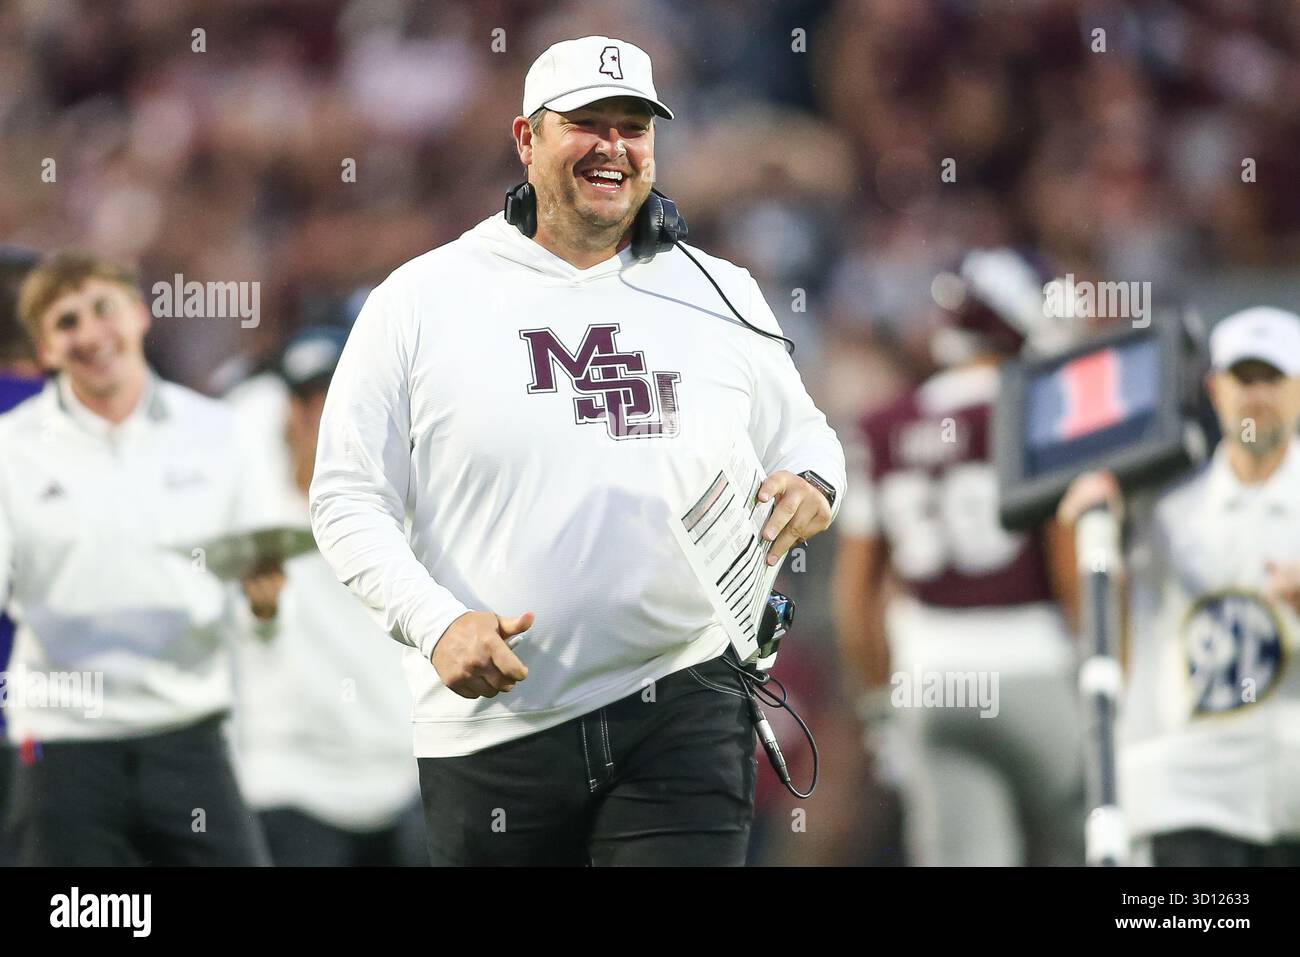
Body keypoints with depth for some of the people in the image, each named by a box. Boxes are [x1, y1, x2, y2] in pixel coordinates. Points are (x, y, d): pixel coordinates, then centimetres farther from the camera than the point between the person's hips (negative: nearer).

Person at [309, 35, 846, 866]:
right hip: (492, 728, -1)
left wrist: (811, 484, -1)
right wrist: (433, 620, -14)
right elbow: (349, 498, 2)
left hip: (683, 711, 1)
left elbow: (800, 431, 24)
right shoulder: (420, 299, 2)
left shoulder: (724, 298, 10)